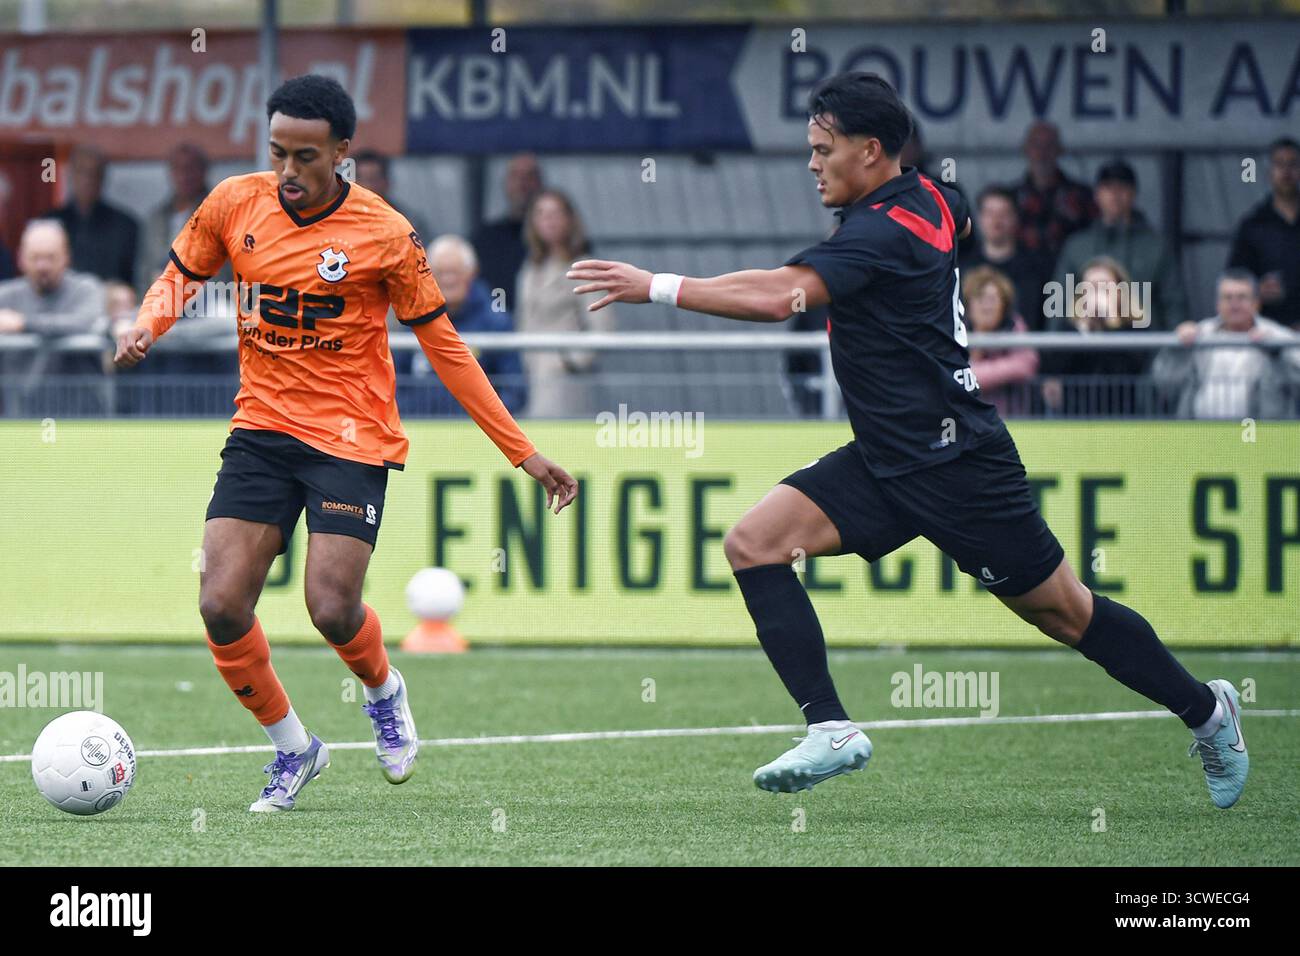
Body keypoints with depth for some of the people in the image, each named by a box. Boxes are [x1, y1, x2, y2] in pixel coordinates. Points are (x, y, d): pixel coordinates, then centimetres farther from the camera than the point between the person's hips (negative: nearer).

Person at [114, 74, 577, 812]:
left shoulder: (384, 234, -11)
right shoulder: (235, 205, -3)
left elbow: (443, 345, -2)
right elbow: (182, 275, 16)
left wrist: (523, 452, -2)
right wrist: (147, 328, -8)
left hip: (351, 438, -3)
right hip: (262, 429, 3)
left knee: (333, 609, -16)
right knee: (222, 606, -9)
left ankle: (384, 690, 22)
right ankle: (292, 748, 15)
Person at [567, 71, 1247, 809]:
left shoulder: (884, 231, -22)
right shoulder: (931, 201, 5)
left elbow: (777, 297, -35)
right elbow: (966, 221, 32)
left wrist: (655, 287, -33)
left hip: (953, 464, -9)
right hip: (884, 463, 9)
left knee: (1062, 611, 4)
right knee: (755, 542, -7)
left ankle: (1205, 709, 25)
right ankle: (832, 729, -12)